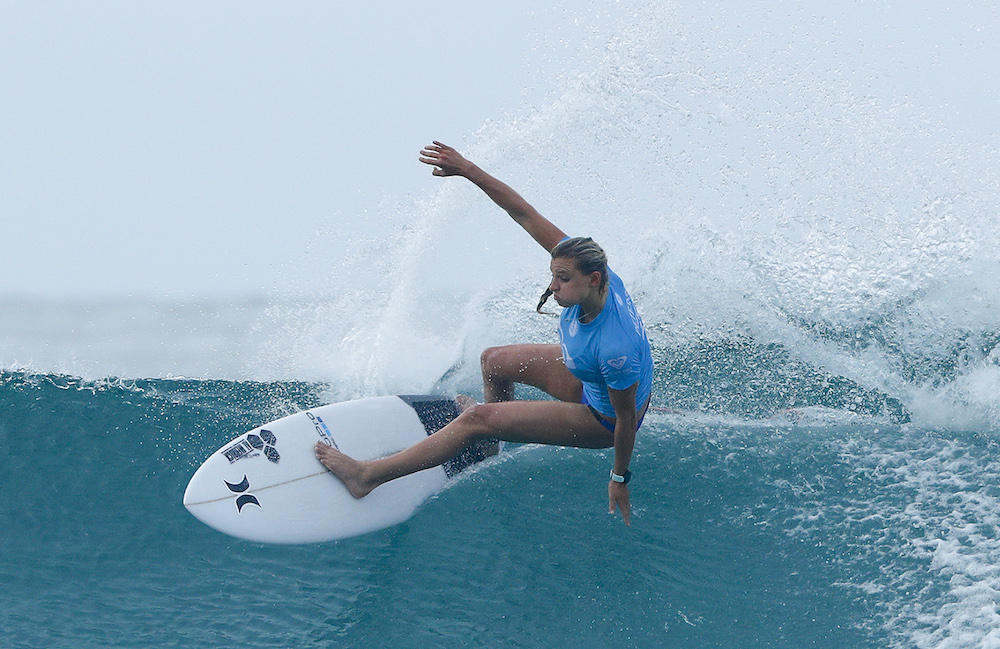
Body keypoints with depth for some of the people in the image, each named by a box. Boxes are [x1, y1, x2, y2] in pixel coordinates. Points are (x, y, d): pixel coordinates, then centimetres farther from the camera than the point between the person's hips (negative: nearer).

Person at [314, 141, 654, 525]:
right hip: (588, 379, 8)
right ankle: (494, 442, 52)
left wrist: (619, 479, -16)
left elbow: (627, 419, -29)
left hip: (602, 420, -8)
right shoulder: (588, 264, -23)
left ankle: (368, 477, -6)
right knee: (493, 362, 22)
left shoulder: (615, 348, -43)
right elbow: (523, 214, -20)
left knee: (477, 419, -13)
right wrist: (468, 171, -25)